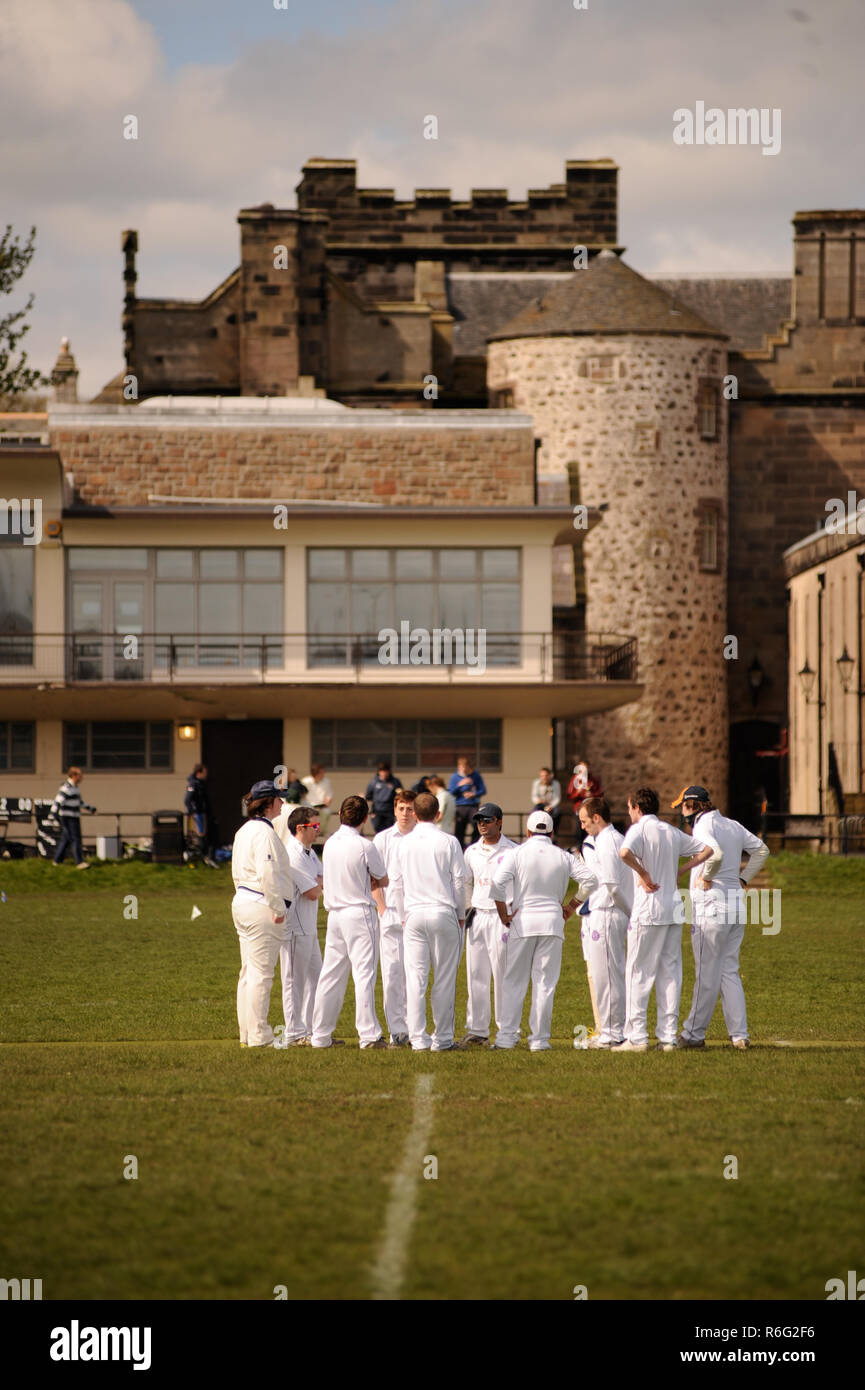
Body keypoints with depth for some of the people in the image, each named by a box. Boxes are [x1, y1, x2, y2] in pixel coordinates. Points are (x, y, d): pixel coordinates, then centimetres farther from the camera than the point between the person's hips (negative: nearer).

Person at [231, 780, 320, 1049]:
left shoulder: (245, 830, 15)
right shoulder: (264, 832, -15)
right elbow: (267, 874, -24)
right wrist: (278, 908, -17)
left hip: (242, 902, 10)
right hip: (261, 906, -10)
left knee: (249, 971, 13)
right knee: (261, 973, -7)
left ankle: (247, 1034, 17)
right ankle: (259, 1036, -6)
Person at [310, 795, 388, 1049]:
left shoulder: (330, 844, 7)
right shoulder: (364, 846, -12)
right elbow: (383, 881, 0)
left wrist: (366, 884, 7)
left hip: (334, 913, 6)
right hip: (360, 913, -6)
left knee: (331, 975, 10)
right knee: (364, 975, -6)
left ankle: (321, 1035, 13)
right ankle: (369, 1035, -9)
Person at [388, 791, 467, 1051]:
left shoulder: (404, 844, 4)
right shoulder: (448, 842, -3)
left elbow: (397, 884, 8)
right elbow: (459, 881, -1)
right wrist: (460, 914, 10)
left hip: (414, 914, 2)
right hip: (443, 913, -2)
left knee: (415, 978, 2)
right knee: (444, 979, 2)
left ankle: (418, 1039, -1)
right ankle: (442, 1038, 3)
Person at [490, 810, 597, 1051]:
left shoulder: (515, 854, -1)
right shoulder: (563, 857, 5)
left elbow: (497, 884, -14)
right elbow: (590, 880, 0)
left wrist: (504, 916, -4)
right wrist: (572, 906, 11)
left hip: (522, 922, -1)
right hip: (552, 922, 1)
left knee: (514, 982, 4)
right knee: (545, 983, 4)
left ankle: (506, 1037, -1)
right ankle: (539, 1039, 3)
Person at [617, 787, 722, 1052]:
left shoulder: (639, 829, -7)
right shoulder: (672, 832, 13)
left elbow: (625, 852, -29)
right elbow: (708, 850, 21)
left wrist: (643, 873, -15)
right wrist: (680, 870, 15)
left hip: (648, 910, -6)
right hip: (674, 907, 6)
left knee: (638, 971, -2)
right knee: (670, 972, 8)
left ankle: (636, 1036, -6)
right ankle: (668, 1036, 6)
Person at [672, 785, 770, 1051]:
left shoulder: (704, 825, -10)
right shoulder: (733, 826, 15)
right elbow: (761, 849, 23)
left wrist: (705, 879, -16)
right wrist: (743, 879, 18)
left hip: (711, 907, -8)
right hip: (737, 905, 8)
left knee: (706, 973, -4)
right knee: (729, 971, 11)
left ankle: (694, 1033, 1)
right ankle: (740, 1034, 7)